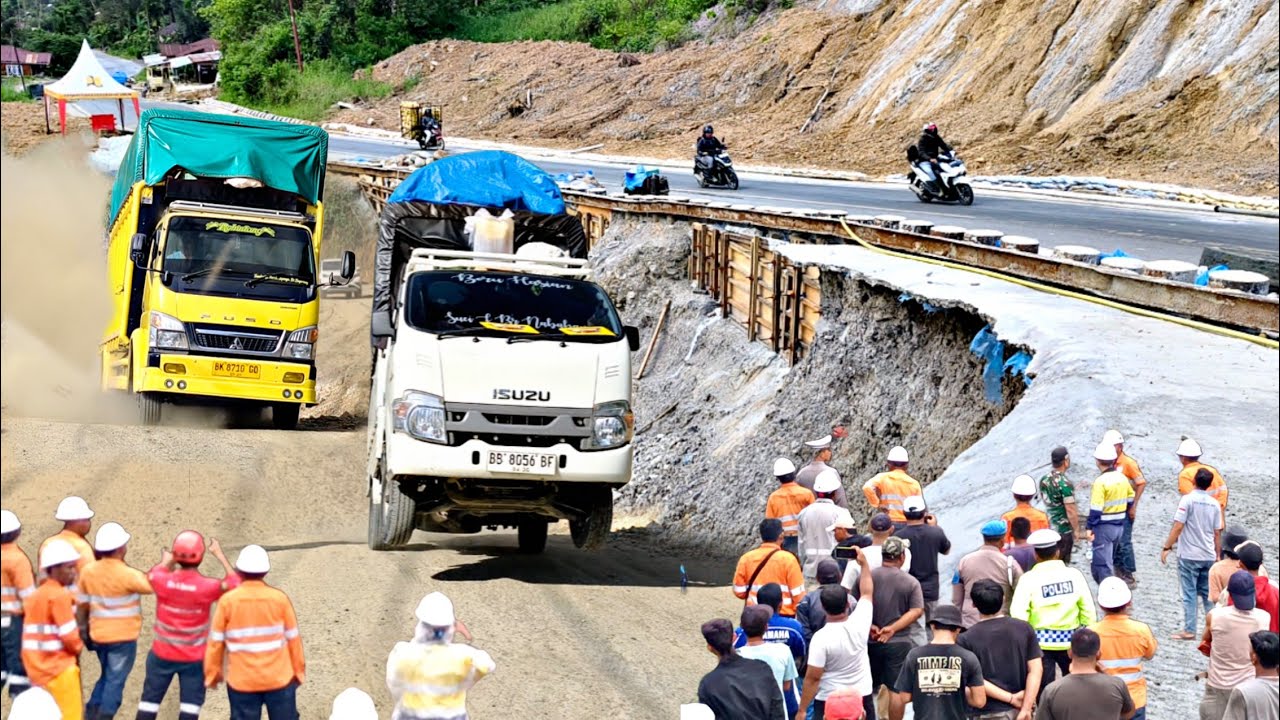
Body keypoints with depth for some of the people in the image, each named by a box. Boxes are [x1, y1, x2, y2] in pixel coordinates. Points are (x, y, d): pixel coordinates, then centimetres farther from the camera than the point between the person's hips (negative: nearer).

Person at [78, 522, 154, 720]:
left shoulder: (88, 571, -4)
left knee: (106, 676, 22)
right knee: (115, 681, 3)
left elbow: (83, 604, 4)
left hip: (98, 635, 6)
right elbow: (153, 585, -10)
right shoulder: (128, 575, -20)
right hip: (123, 637, -6)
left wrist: (83, 626, 18)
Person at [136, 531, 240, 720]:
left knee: (150, 699, 13)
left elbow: (151, 576, 11)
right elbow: (234, 584, 0)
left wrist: (166, 563, 31)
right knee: (191, 703, 5)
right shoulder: (207, 587, -20)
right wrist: (220, 556, 8)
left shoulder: (163, 581, -16)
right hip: (194, 657, -2)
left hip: (162, 654, 2)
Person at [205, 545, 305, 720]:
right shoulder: (280, 599, -7)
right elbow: (293, 638, 1)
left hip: (242, 681, 0)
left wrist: (213, 672, 12)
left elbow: (216, 641, -2)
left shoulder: (228, 601, -9)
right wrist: (298, 670, 15)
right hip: (279, 678, 0)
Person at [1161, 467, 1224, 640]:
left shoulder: (1188, 500, -10)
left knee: (1189, 593, -1)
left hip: (1189, 555, -5)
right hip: (1208, 556, 5)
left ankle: (1189, 630, -2)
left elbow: (1177, 527, -15)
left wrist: (1166, 547, -9)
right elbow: (1217, 533, 9)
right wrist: (1217, 555, 19)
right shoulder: (1214, 504, 5)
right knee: (1208, 593, 13)